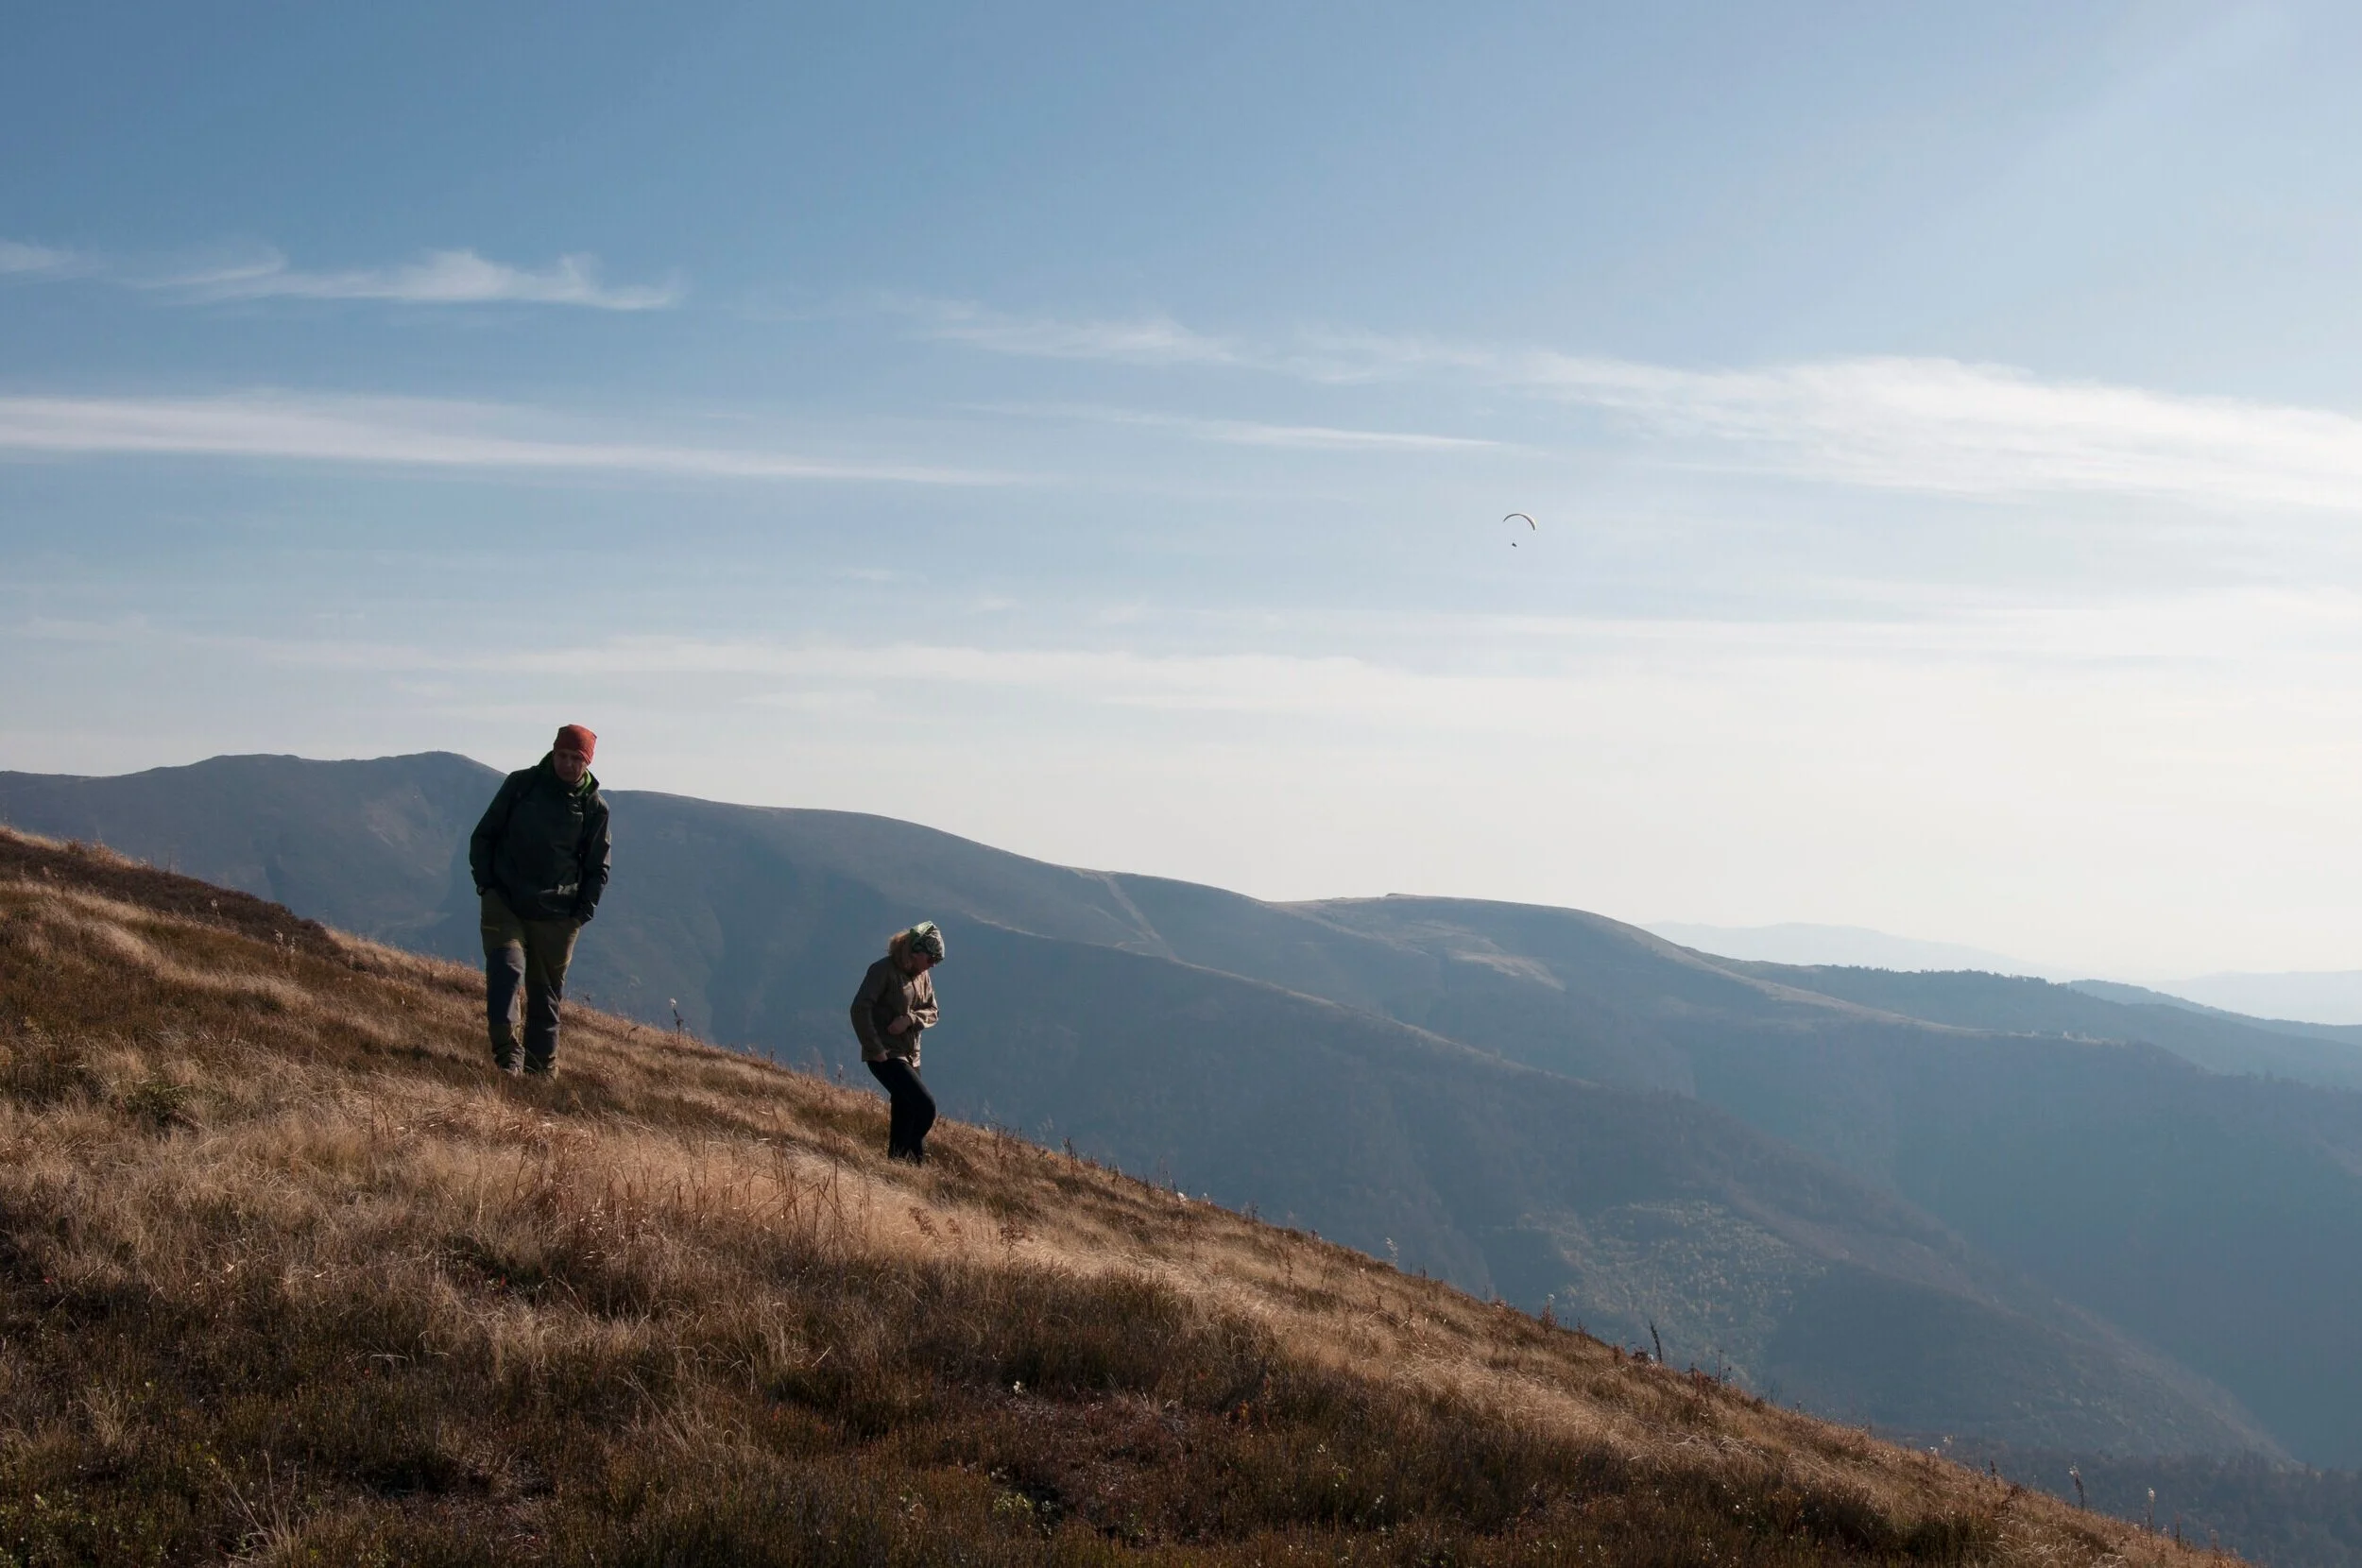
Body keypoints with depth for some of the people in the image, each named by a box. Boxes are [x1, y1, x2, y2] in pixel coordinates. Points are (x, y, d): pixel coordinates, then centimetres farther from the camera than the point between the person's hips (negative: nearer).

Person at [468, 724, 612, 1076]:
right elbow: (483, 836, 8)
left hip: (557, 918, 1)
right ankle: (506, 1056, -26)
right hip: (504, 904, -1)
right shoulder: (520, 785, 1)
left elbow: (597, 867, 9)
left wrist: (582, 913, -2)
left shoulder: (594, 806, 2)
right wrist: (486, 883, -2)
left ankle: (542, 1069, 18)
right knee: (506, 969, -22)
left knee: (547, 994, 8)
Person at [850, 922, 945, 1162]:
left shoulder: (922, 976, 11)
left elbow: (933, 1012, 12)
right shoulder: (884, 970, -13)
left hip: (910, 1058, 8)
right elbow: (860, 1009, -18)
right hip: (886, 1056, -8)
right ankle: (914, 1159, -5)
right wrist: (876, 1049, -20)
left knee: (906, 1118, 9)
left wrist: (910, 1018, -11)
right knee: (925, 1106, -19)